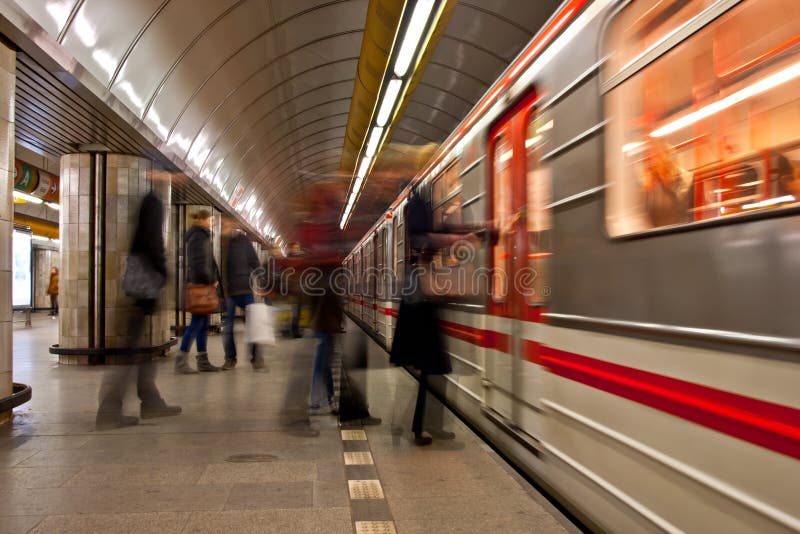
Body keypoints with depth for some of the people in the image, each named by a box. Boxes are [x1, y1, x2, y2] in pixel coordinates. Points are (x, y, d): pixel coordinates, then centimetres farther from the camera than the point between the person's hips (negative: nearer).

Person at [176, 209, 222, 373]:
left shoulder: (200, 236, 19)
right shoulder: (199, 237, -12)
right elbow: (199, 264, -21)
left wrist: (211, 280, 13)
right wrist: (211, 280, -11)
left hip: (200, 284, 10)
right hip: (201, 285, -10)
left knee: (203, 323, 9)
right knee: (197, 322, -8)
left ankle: (203, 361, 12)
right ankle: (181, 361, -5)